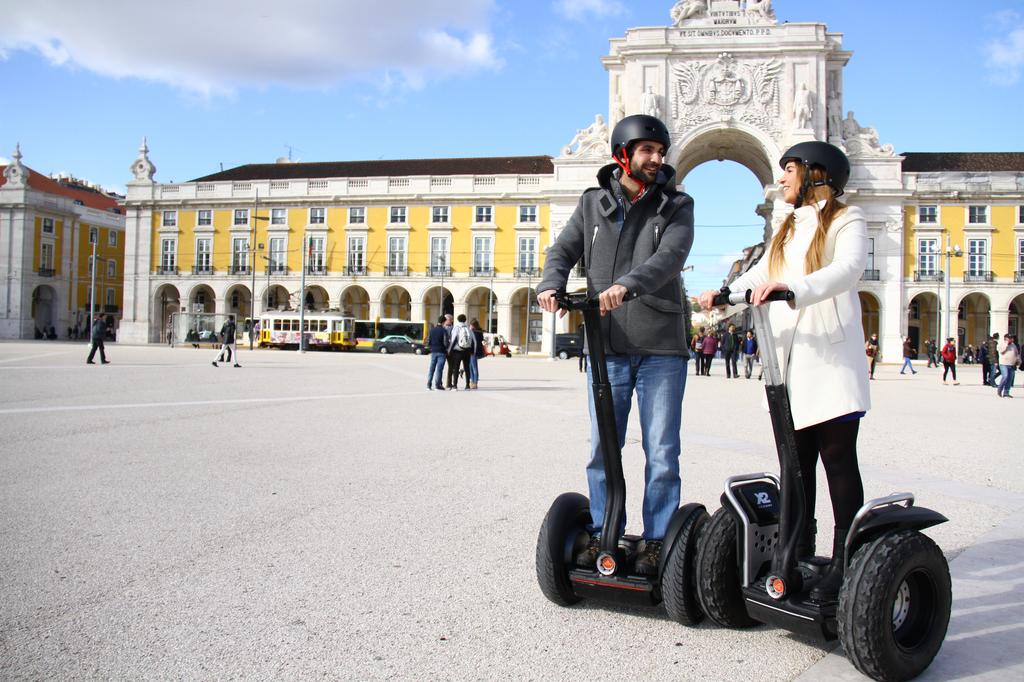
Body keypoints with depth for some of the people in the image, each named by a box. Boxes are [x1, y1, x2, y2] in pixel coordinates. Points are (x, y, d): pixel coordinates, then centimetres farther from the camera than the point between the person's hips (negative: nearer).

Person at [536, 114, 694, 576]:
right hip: (608, 346, 2)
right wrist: (551, 284, -17)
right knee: (601, 448, 8)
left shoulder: (675, 205, 2)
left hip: (661, 348, -2)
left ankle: (656, 541, 14)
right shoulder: (593, 203, 10)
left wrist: (626, 285, -33)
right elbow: (564, 250, 6)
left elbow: (669, 257, -15)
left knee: (661, 452, 2)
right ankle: (601, 534, 21)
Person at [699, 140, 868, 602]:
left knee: (838, 460, -4)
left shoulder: (846, 220, 1)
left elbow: (848, 269, -18)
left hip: (831, 360, -6)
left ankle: (843, 564, 0)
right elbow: (761, 274, 19)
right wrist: (723, 293, -1)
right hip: (789, 361, 7)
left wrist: (793, 289, -34)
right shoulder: (788, 227, 24)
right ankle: (799, 555, 14)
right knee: (795, 461, 7)